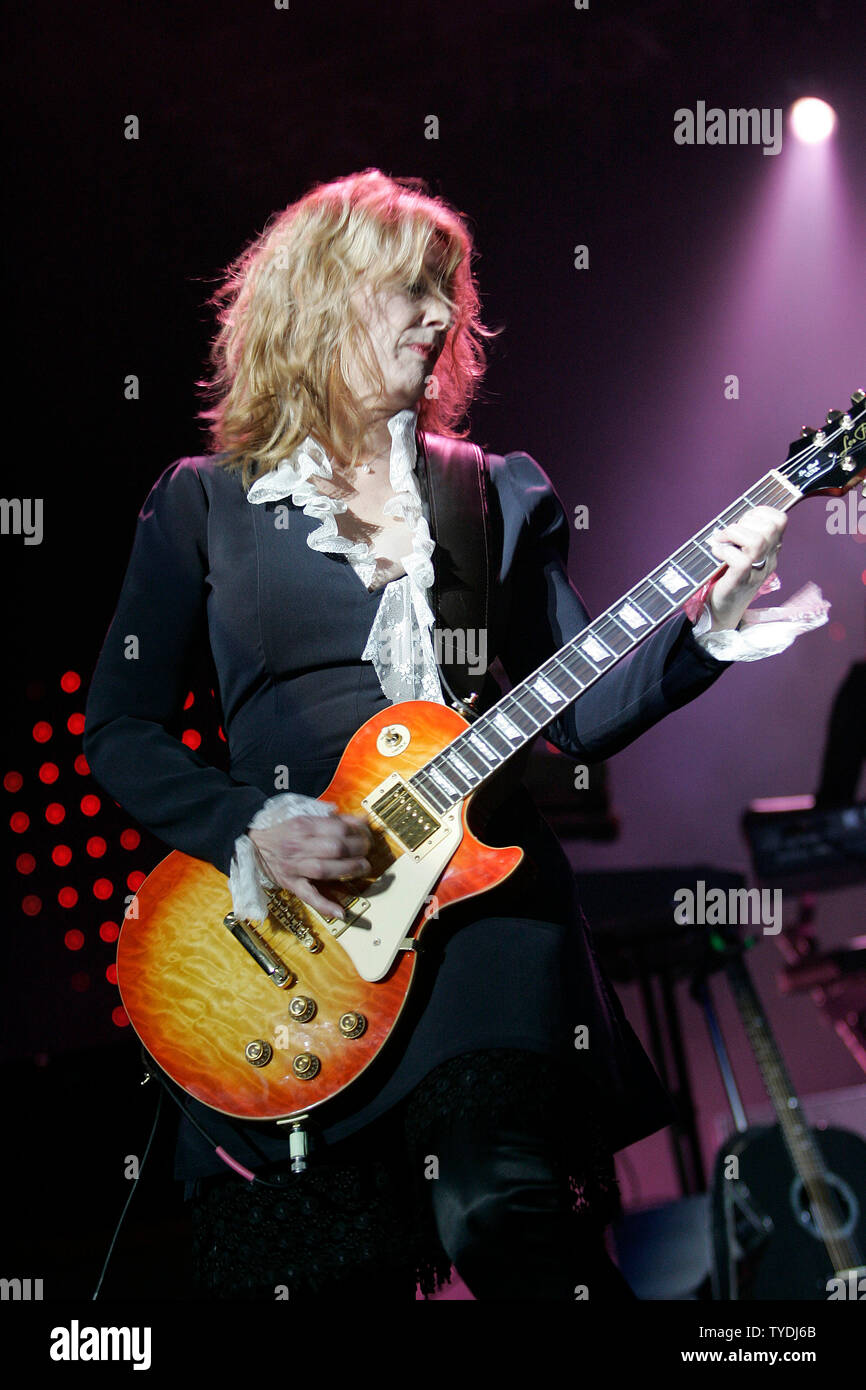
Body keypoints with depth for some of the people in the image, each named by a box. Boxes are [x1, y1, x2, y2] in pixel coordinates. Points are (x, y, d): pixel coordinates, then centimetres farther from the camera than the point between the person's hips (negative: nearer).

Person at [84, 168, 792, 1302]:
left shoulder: (503, 493, 16)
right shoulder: (205, 503, 10)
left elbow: (580, 711, 11)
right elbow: (121, 727, 7)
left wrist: (706, 621, -5)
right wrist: (250, 829, -9)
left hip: (482, 885, 1)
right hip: (283, 913, 0)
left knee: (508, 1203, -22)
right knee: (305, 1262, -9)